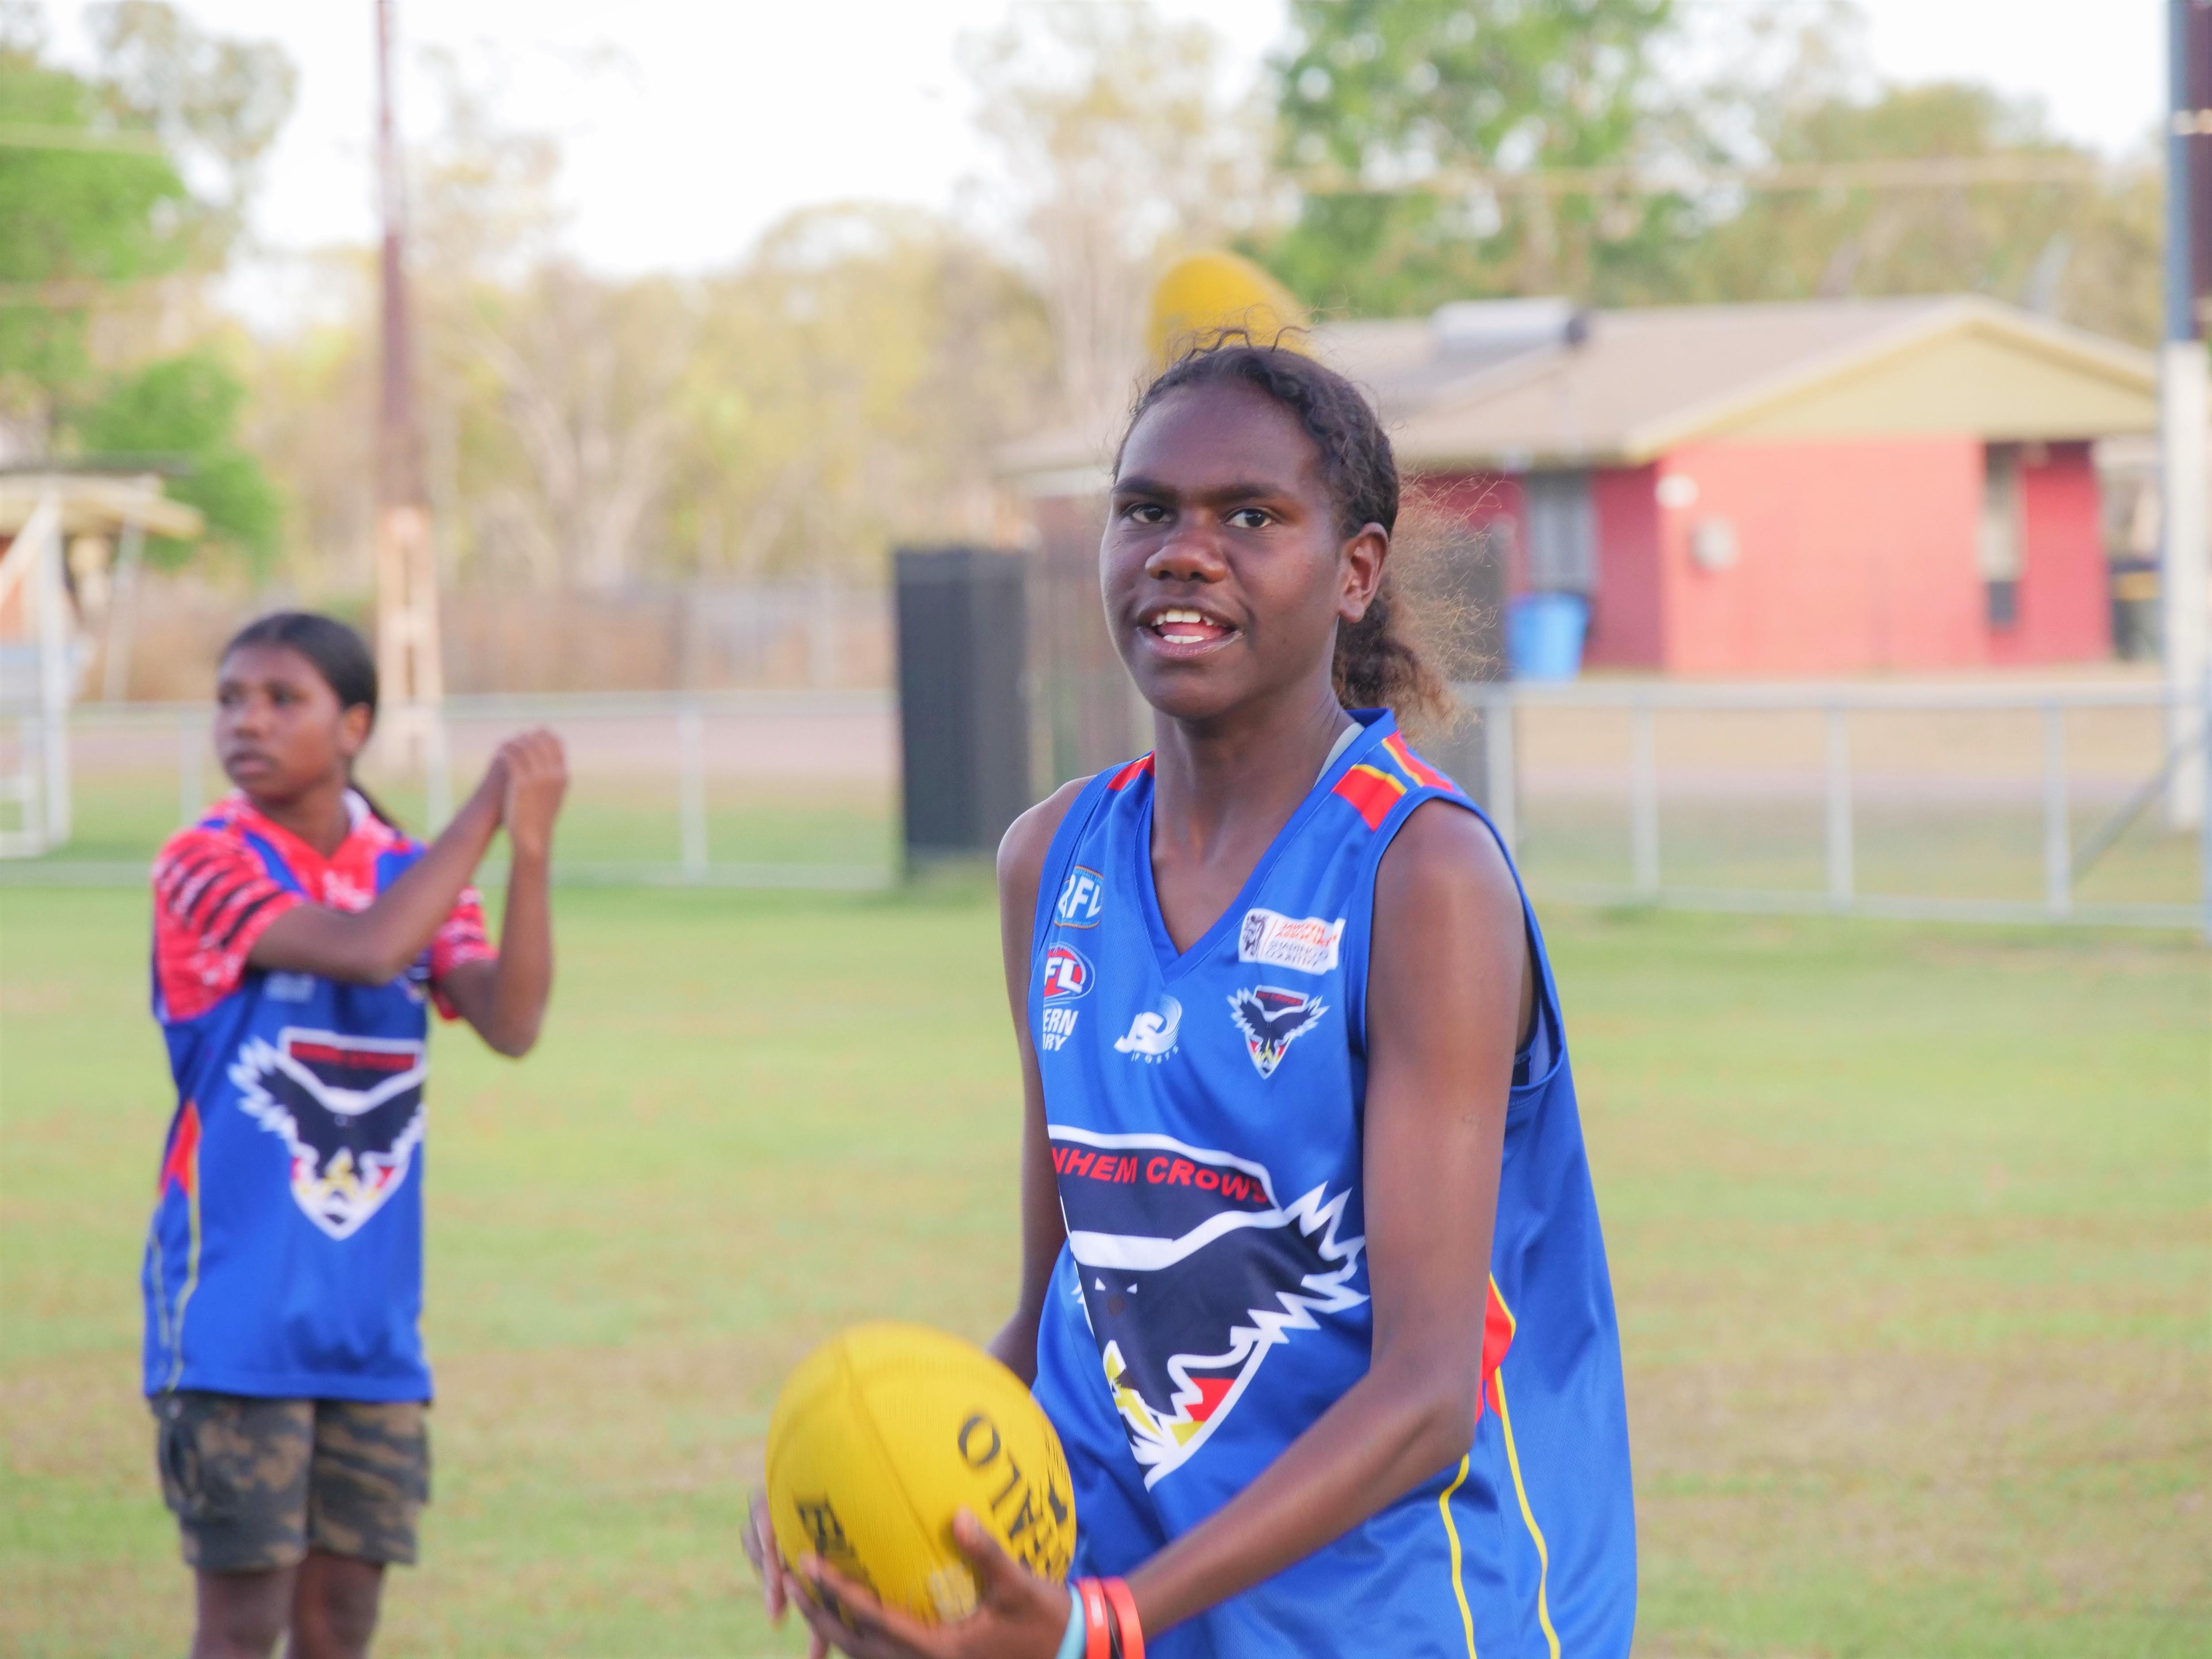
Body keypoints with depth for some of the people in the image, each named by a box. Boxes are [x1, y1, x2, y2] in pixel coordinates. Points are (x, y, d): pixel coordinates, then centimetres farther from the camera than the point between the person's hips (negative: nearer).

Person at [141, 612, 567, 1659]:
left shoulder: (413, 871, 9)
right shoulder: (206, 865, -8)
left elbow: (508, 1022, -9)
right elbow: (368, 947, -24)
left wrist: (530, 847, -21)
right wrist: (487, 809, -16)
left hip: (370, 1325, 5)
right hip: (236, 1323, -5)